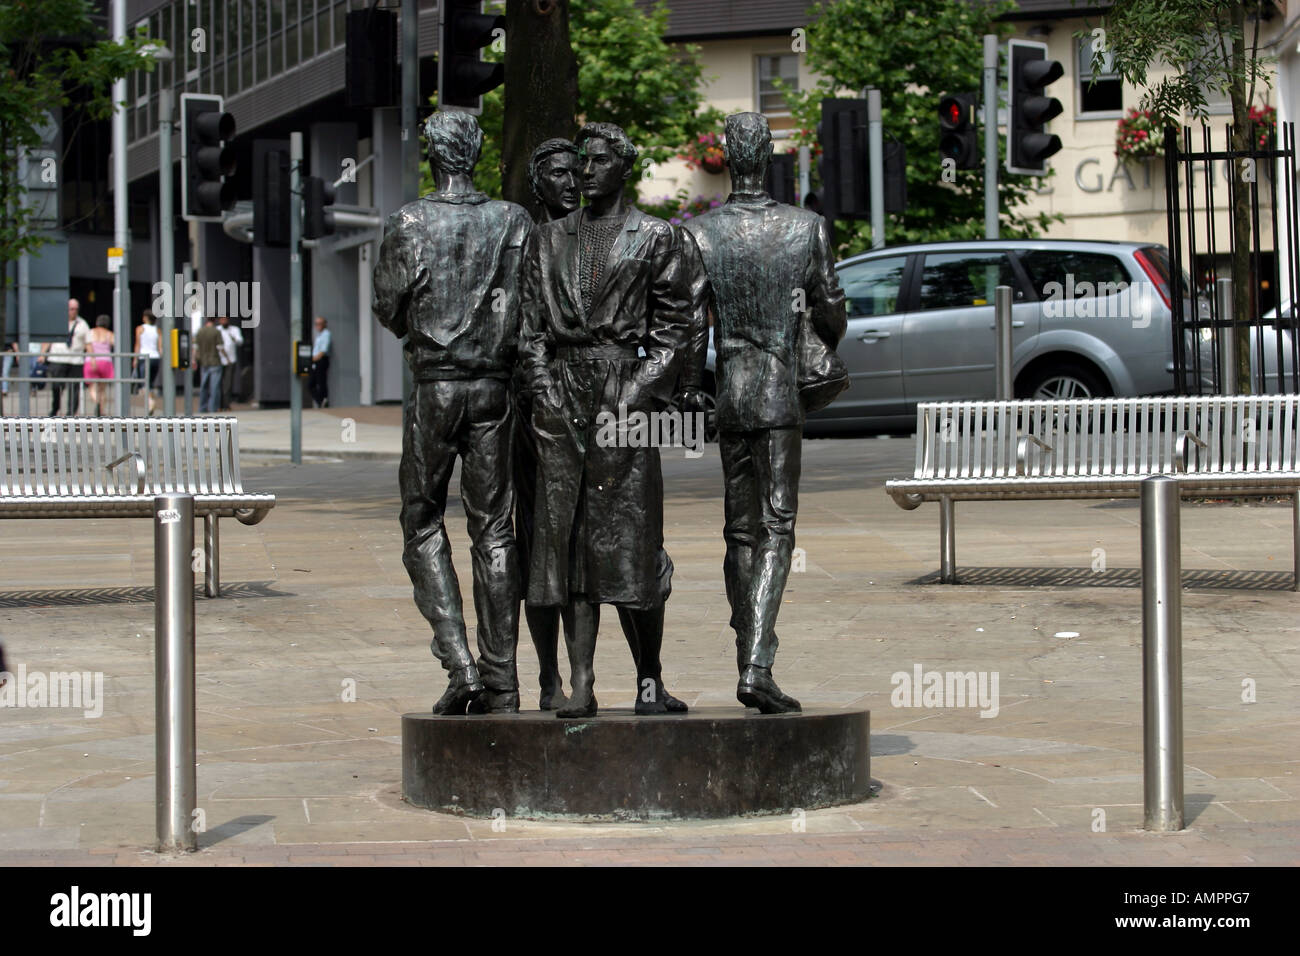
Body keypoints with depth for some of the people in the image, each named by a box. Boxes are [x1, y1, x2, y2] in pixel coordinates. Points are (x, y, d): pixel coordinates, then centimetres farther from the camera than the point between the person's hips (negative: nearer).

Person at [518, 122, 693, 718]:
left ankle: (649, 679, 4)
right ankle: (580, 685, 0)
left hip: (626, 391, -3)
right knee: (568, 535, -1)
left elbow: (673, 326, 2)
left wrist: (637, 392, -8)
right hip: (562, 395, 3)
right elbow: (532, 325, 15)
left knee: (630, 532, -5)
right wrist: (543, 389, 1)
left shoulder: (654, 238, 6)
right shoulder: (548, 240, 16)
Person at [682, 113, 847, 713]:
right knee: (776, 530, -3)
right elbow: (830, 314, 6)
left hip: (726, 394, 2)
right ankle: (757, 667, -18)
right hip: (781, 394, -2)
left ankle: (750, 661, 19)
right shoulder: (808, 228, -3)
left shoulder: (699, 234, -5)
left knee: (740, 530, 13)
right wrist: (831, 342, 30)